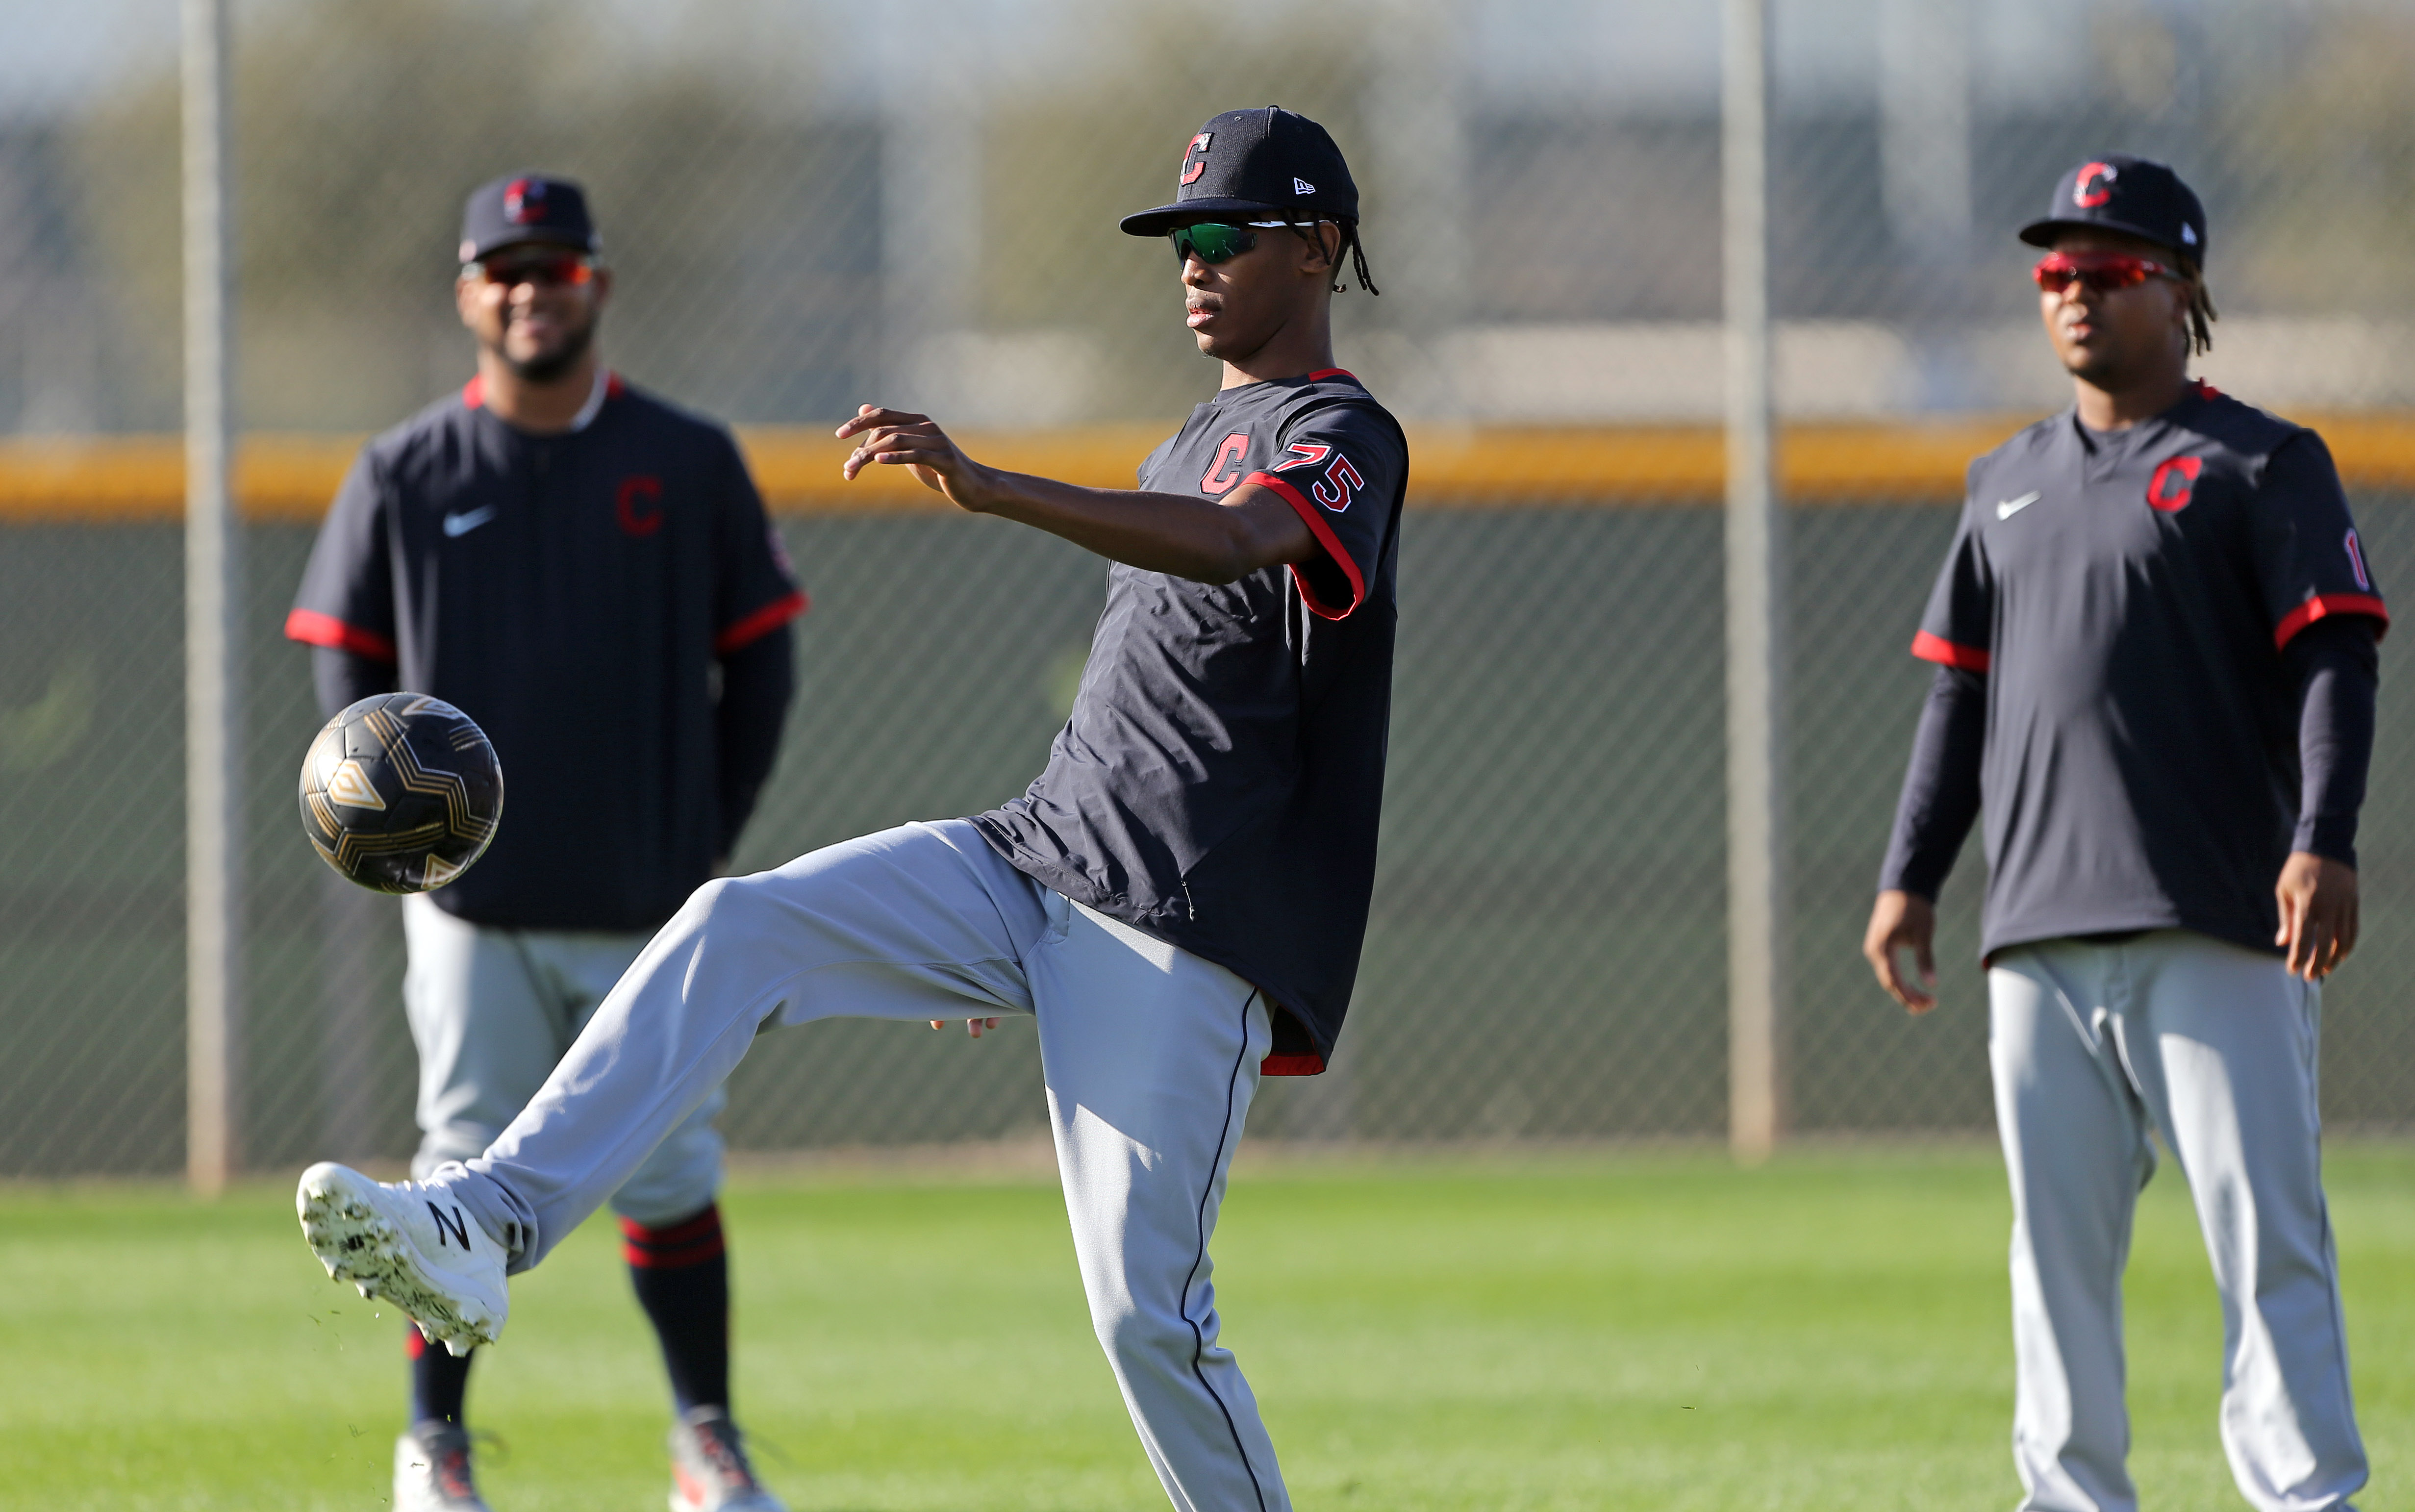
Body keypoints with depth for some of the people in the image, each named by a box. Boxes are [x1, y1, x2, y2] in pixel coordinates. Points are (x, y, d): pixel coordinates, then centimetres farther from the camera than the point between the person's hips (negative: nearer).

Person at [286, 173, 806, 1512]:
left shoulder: (690, 466, 4)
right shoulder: (405, 476, 2)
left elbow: (759, 660, 8)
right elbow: (346, 666, 7)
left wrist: (706, 840, 1)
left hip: (649, 902, 0)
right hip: (474, 910, 0)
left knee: (667, 1175, 1)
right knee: (471, 1178, 0)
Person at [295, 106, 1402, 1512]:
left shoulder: (1344, 437, -9)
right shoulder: (1201, 444, 22)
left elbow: (1234, 544, -33)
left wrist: (986, 487, -46)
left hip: (1190, 936, -8)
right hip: (1031, 867, 8)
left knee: (1146, 1301, -11)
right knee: (741, 927, -14)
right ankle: (486, 1224, -26)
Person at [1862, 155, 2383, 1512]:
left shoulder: (2265, 466, 3)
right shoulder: (2011, 485, 21)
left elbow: (2335, 659, -6)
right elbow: (1962, 690, 23)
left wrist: (2324, 844, -20)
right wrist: (1912, 878, 14)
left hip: (2218, 933, -6)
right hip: (2042, 935, 6)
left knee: (2266, 1235, -10)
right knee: (2057, 1245, 5)